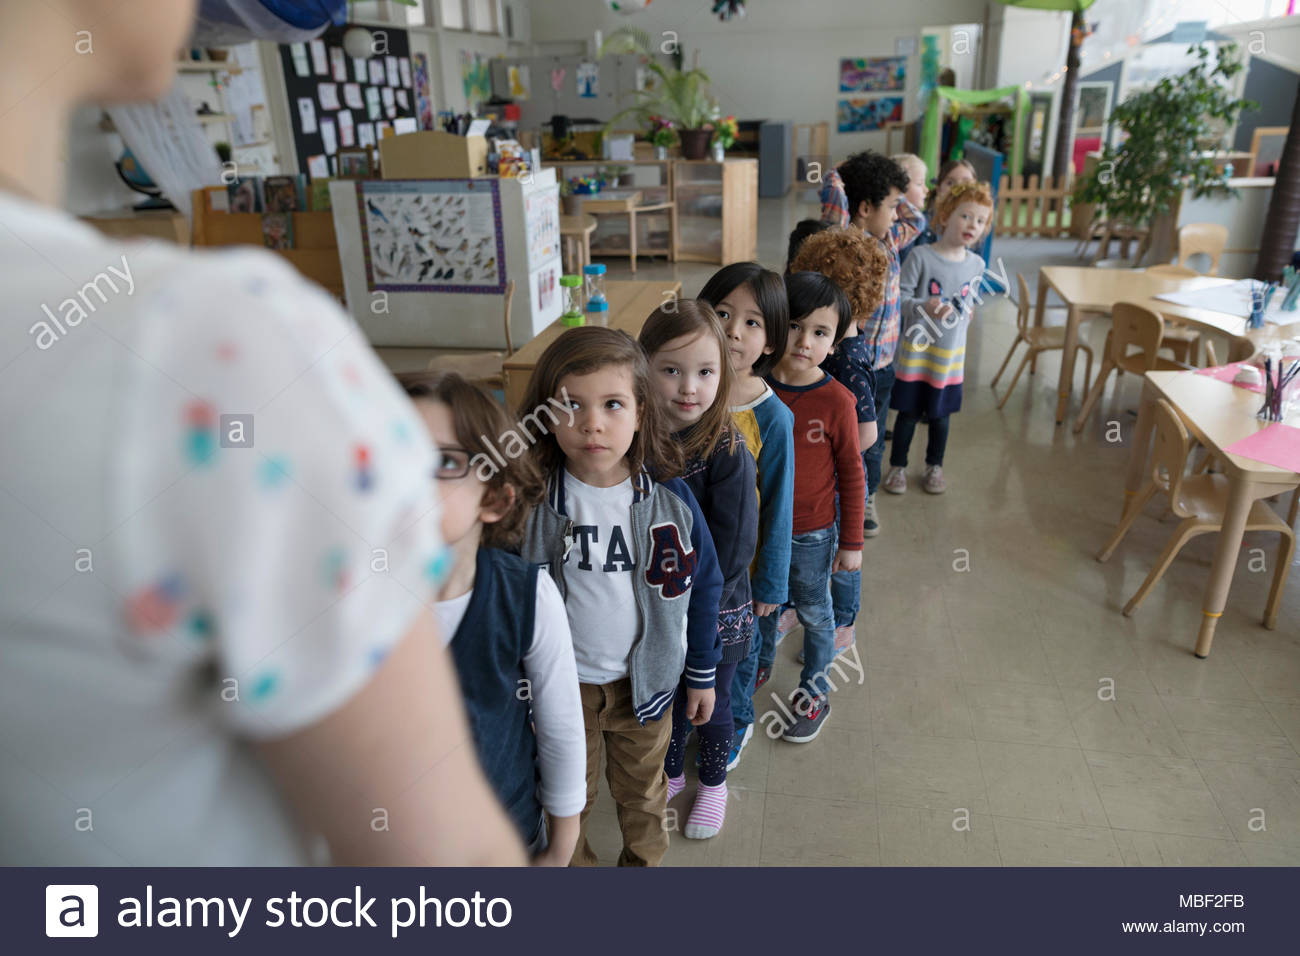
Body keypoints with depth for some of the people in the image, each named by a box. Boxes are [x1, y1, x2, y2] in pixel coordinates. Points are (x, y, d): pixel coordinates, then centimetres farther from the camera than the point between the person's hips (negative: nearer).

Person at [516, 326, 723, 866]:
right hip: (562, 683, -1)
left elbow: (703, 586, -2)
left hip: (646, 680, 1)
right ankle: (574, 862, 50)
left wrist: (703, 674, 4)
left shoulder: (670, 497, -15)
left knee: (643, 791, 25)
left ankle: (644, 860, 53)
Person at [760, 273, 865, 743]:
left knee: (814, 612, 16)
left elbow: (851, 474, -9)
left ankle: (814, 694, 38)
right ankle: (760, 662, 51)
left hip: (810, 534, -3)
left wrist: (852, 541, -6)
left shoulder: (836, 400, -18)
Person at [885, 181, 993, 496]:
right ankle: (898, 466, 23)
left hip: (951, 353, 4)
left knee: (940, 414, 15)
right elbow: (899, 297, -18)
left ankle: (935, 466, 33)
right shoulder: (922, 257, -15)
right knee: (909, 412, 6)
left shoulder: (976, 264, 1)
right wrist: (924, 306, -32)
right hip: (917, 349, -4)